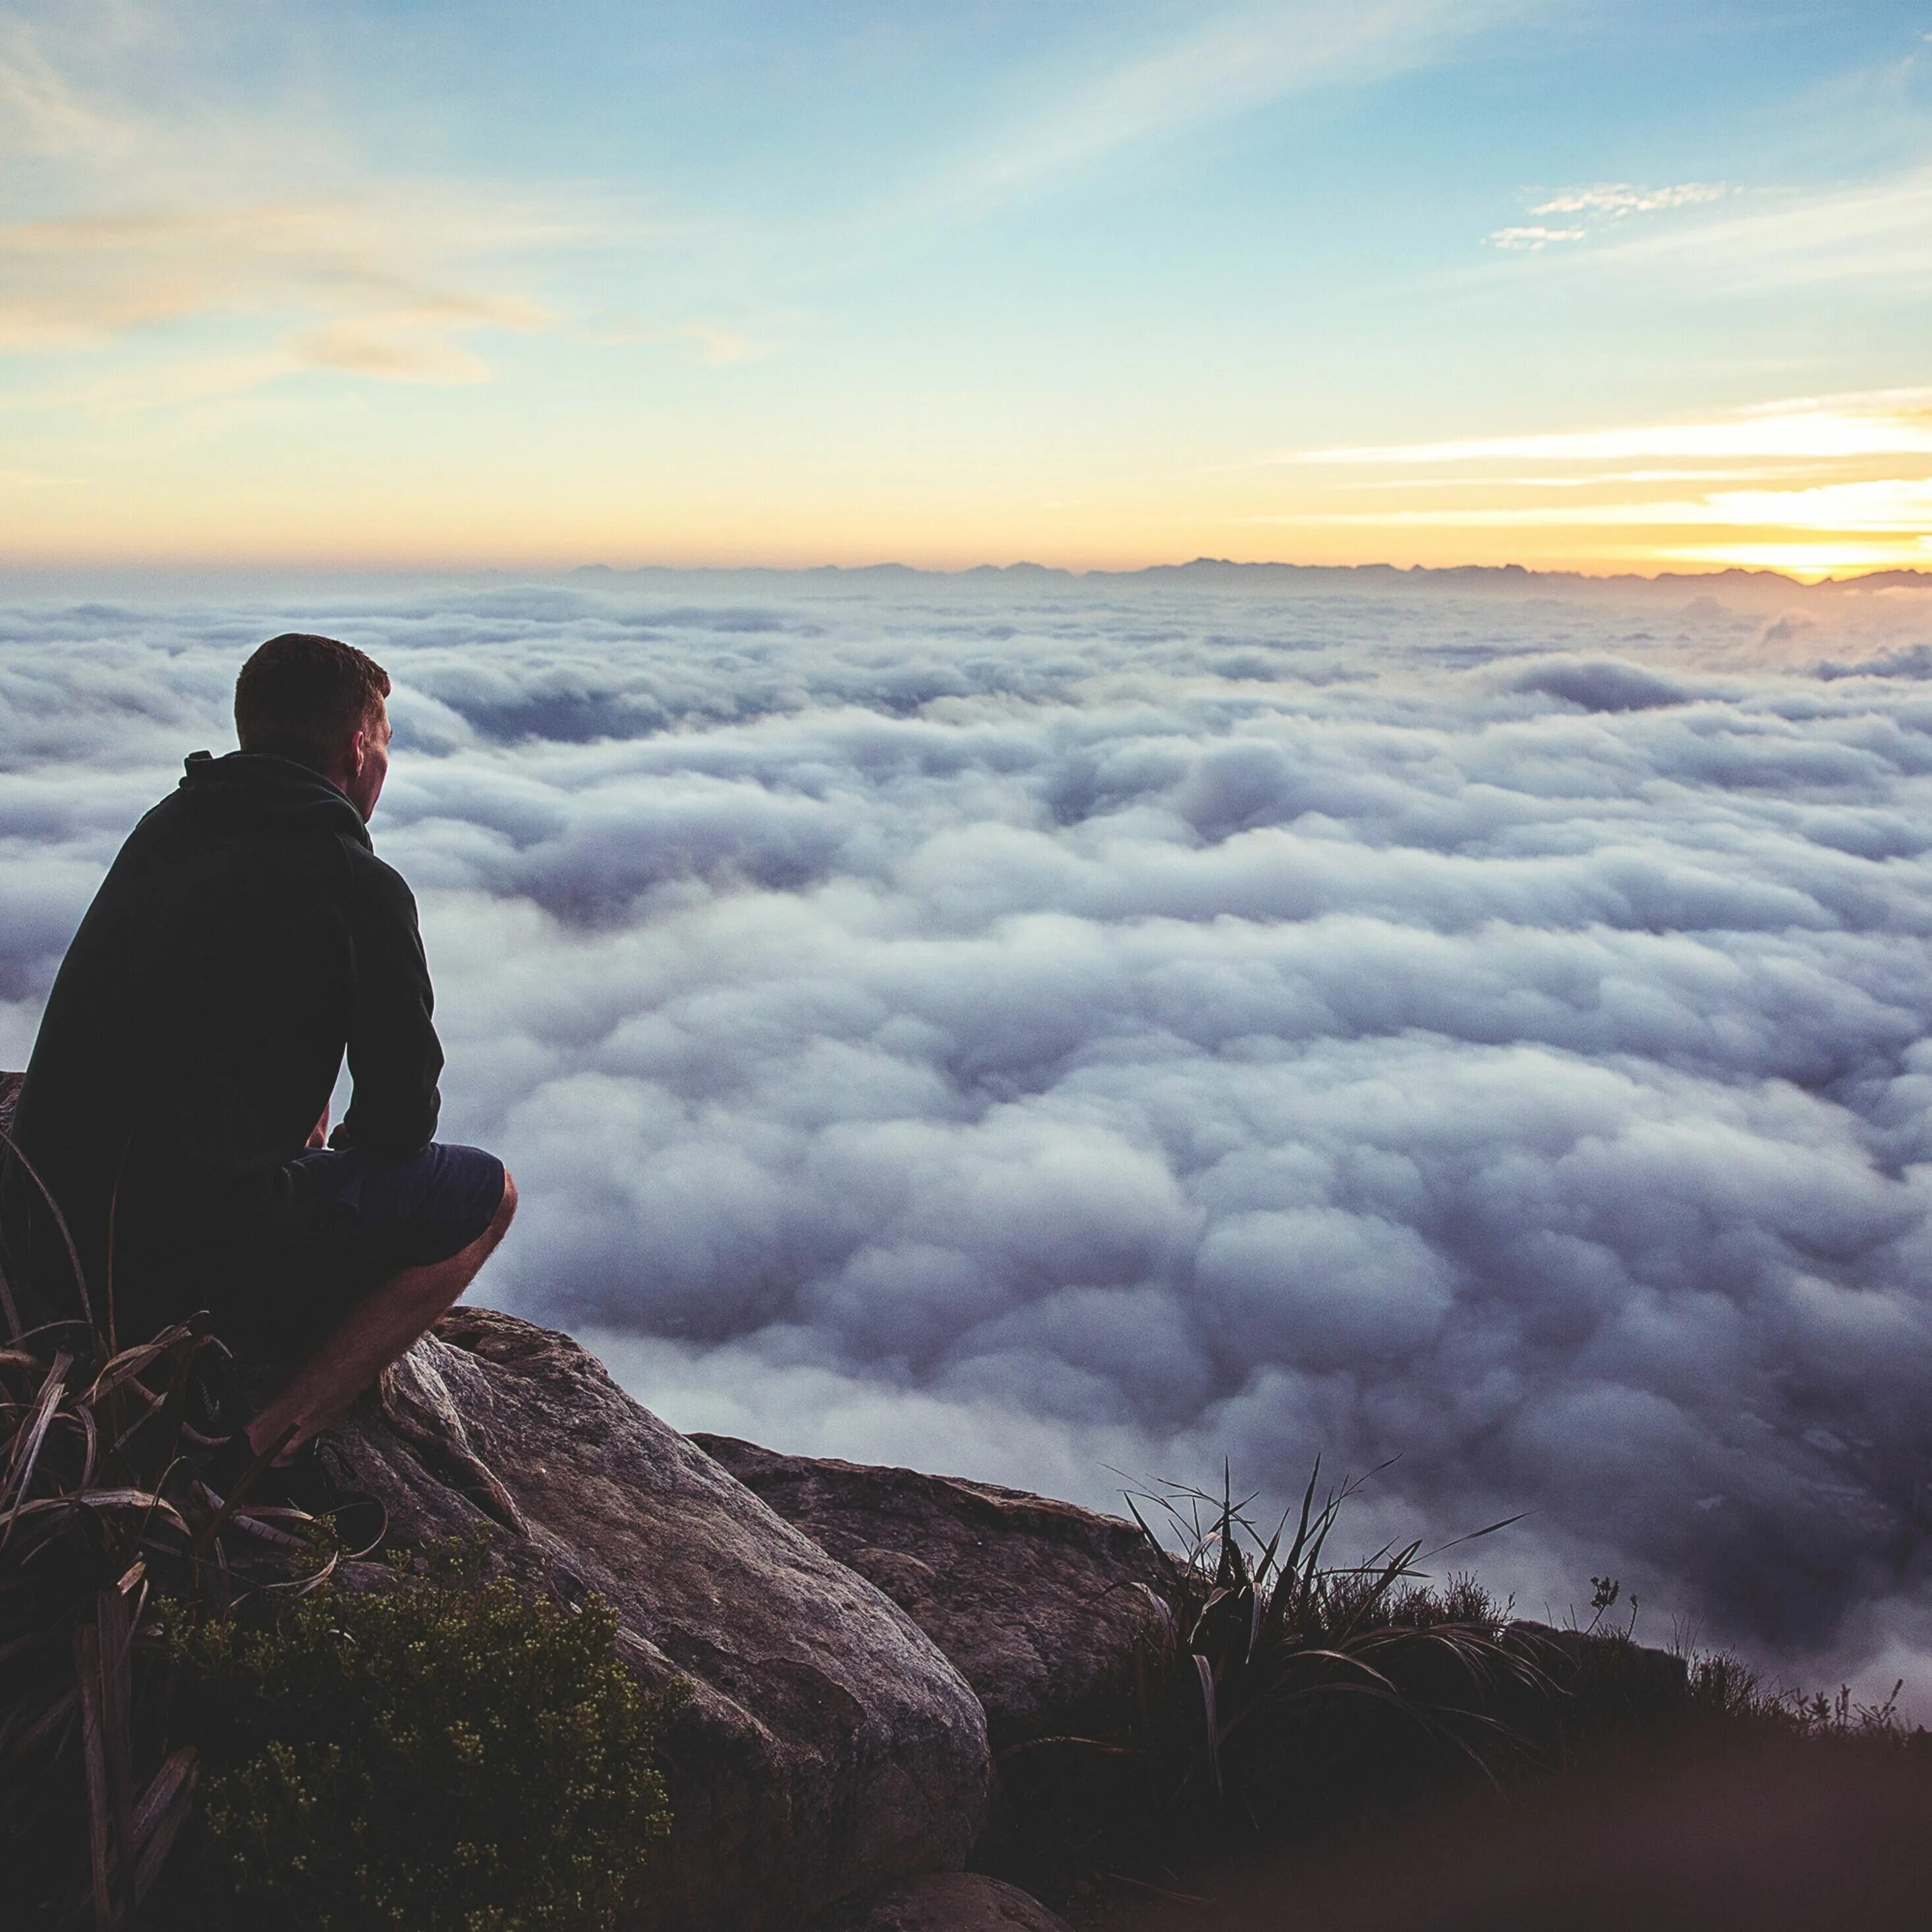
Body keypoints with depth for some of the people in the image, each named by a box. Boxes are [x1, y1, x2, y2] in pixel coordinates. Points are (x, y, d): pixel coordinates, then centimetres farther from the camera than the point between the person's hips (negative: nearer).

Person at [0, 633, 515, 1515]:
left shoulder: (163, 827, 12)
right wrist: (346, 1148, 21)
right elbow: (402, 1118, -1)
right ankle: (258, 1443, -1)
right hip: (188, 1263, -8)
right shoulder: (358, 886, -9)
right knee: (483, 1193, 9)